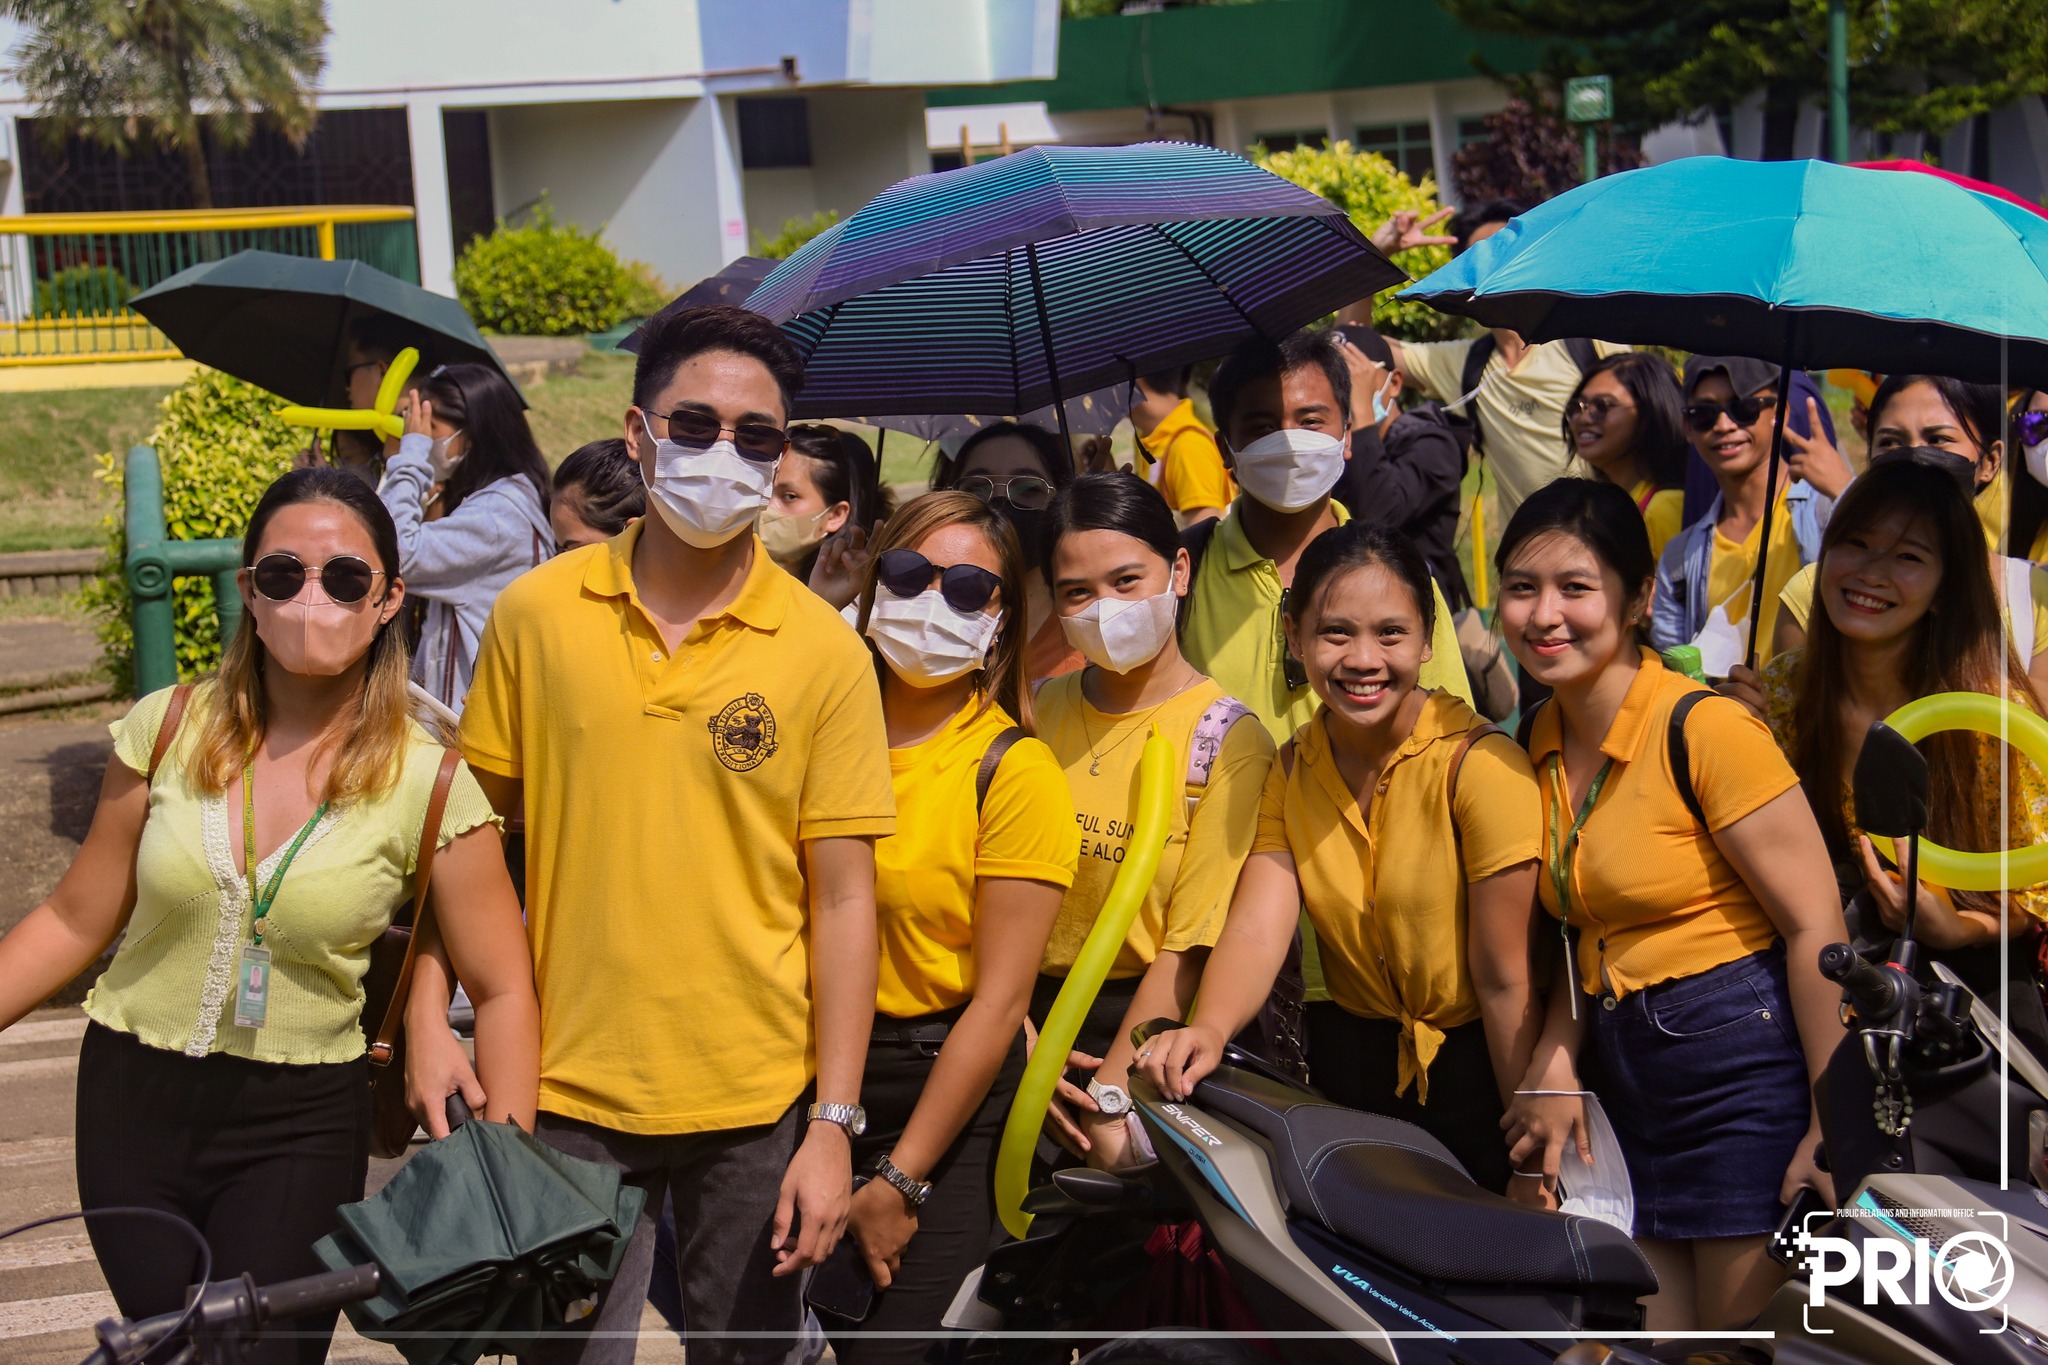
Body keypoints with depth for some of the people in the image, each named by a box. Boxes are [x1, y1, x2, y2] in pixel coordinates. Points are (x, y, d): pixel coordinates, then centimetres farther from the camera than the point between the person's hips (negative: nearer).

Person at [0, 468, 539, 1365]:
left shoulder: (428, 782, -10)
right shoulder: (169, 729, -4)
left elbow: (502, 991, -6)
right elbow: (76, 921, 3)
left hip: (301, 1127, -2)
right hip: (134, 1101, 2)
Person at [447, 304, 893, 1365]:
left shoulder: (824, 652, -6)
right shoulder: (534, 615, -2)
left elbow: (843, 899, -5)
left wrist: (834, 1126, -7)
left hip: (754, 1102, 0)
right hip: (568, 1091, 1)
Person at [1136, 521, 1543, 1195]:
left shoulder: (1480, 764, -19)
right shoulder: (1291, 769, -3)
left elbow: (1502, 977, -19)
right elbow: (1257, 925, -17)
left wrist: (1534, 1155, -17)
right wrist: (1209, 1028, -37)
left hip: (1476, 1068, -4)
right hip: (1351, 1061, 4)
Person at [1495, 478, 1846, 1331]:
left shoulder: (1704, 728, -14)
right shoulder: (1539, 742, 8)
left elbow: (1816, 928, -16)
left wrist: (1834, 1126, -20)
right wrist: (1555, 1073, 1)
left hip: (1745, 1057, -7)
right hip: (1623, 1074, 7)